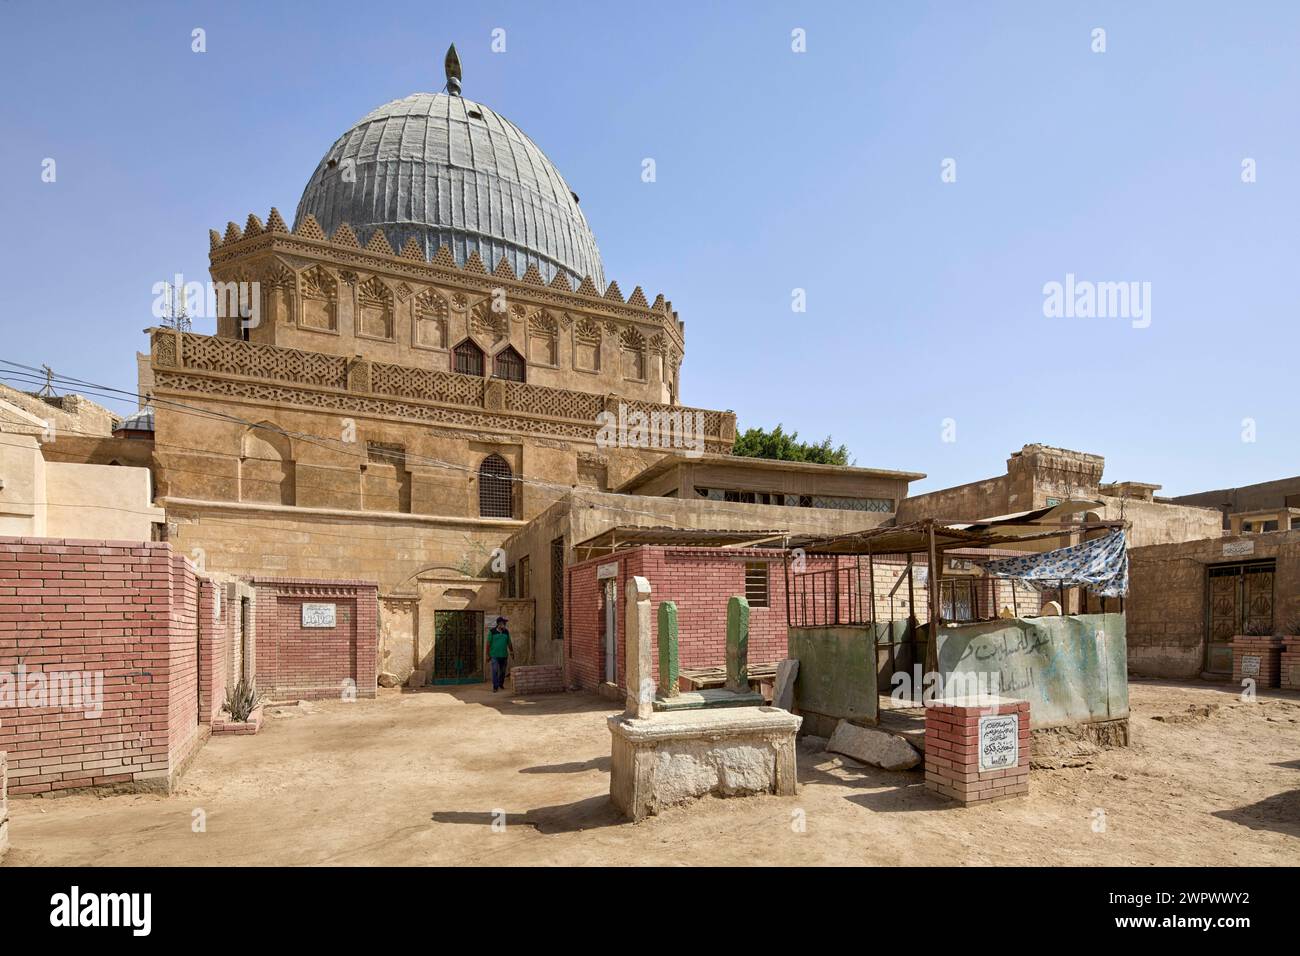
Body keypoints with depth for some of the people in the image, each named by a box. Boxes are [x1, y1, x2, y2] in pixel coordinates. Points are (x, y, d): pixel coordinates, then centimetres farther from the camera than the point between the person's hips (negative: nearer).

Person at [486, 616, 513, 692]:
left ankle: (501, 684, 29)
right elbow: (488, 643, -4)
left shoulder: (506, 632, 6)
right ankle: (495, 687, -3)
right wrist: (488, 654, -4)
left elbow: (509, 643, 13)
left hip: (504, 655, 4)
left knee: (503, 671, 11)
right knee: (495, 671, -8)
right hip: (494, 655, -4)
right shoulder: (492, 631, -6)